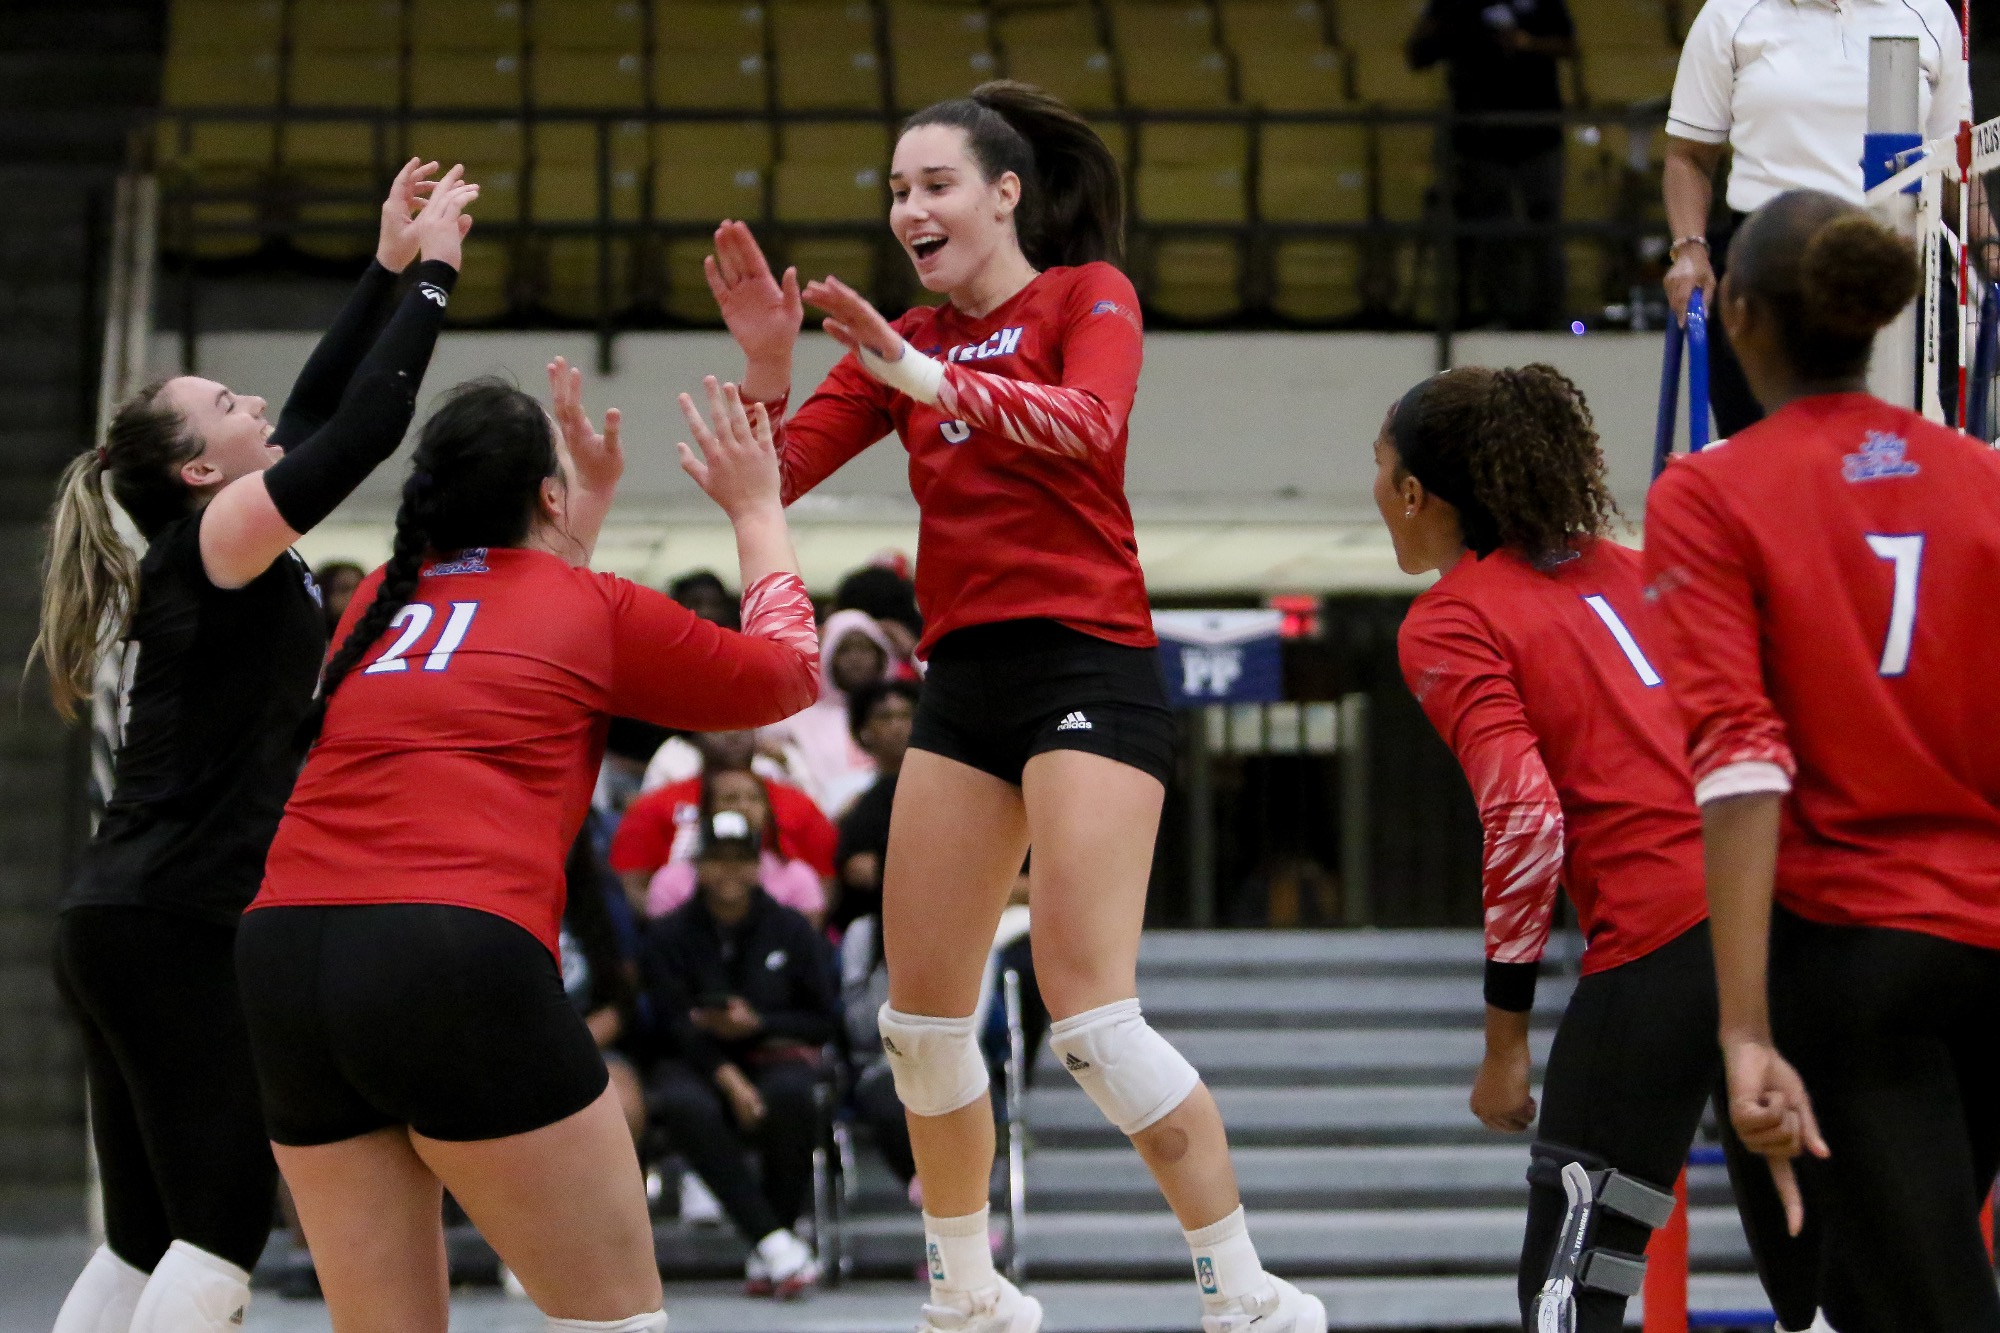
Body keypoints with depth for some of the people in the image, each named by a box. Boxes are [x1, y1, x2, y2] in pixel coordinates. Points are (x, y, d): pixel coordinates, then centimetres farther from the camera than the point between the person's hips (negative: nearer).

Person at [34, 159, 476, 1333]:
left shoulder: (212, 553, 15)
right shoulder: (218, 541, -9)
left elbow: (320, 412, 24)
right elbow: (363, 431, -15)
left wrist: (392, 271, 22)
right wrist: (429, 275, -6)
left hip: (132, 927, 9)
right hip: (177, 930, -9)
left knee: (150, 1236, 10)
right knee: (225, 1226, -10)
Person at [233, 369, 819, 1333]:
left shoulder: (380, 603, 21)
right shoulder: (596, 610, 8)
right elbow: (787, 670, 24)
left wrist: (596, 497, 52)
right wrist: (757, 510, 35)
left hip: (285, 959, 6)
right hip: (463, 956, -6)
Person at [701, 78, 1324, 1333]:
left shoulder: (1089, 295, 0)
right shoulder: (904, 342, 16)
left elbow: (1091, 425, -21)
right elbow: (777, 474, 8)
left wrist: (926, 378, -30)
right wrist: (769, 365, -10)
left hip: (1088, 664, -7)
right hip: (965, 677, 7)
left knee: (1091, 1009, -17)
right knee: (923, 1013, 7)